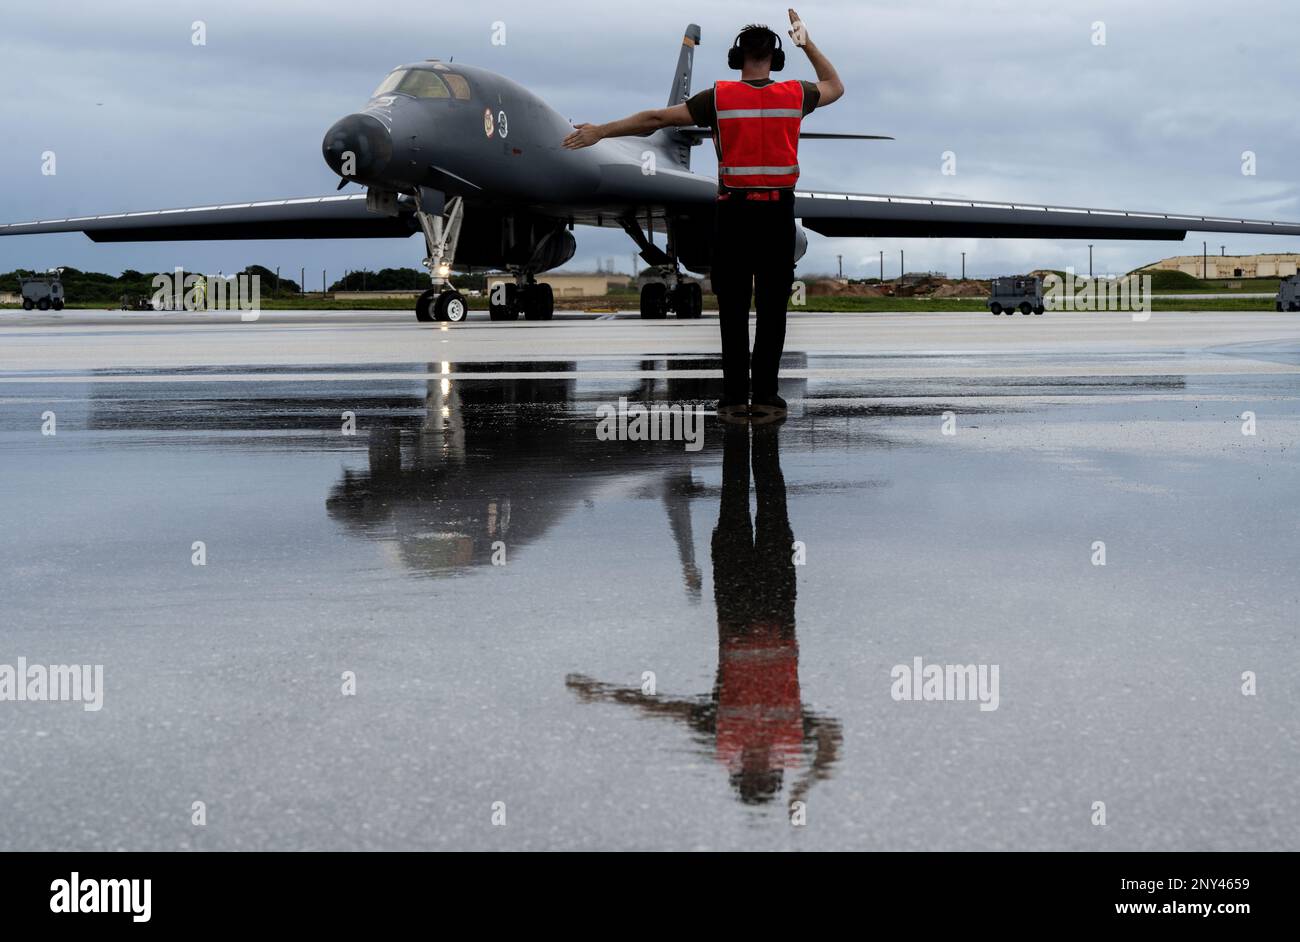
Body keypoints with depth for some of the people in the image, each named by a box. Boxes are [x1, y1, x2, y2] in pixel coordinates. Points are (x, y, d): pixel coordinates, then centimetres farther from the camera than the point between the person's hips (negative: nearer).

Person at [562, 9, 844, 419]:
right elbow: (836, 88, 22)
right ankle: (765, 396, 2)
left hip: (734, 211, -1)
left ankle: (735, 397, 2)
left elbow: (656, 118, -5)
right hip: (779, 211, 1)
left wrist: (600, 131, 1)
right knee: (772, 308, 3)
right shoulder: (794, 95, 0)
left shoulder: (719, 97, -5)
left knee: (733, 308, 4)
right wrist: (808, 44, 26)